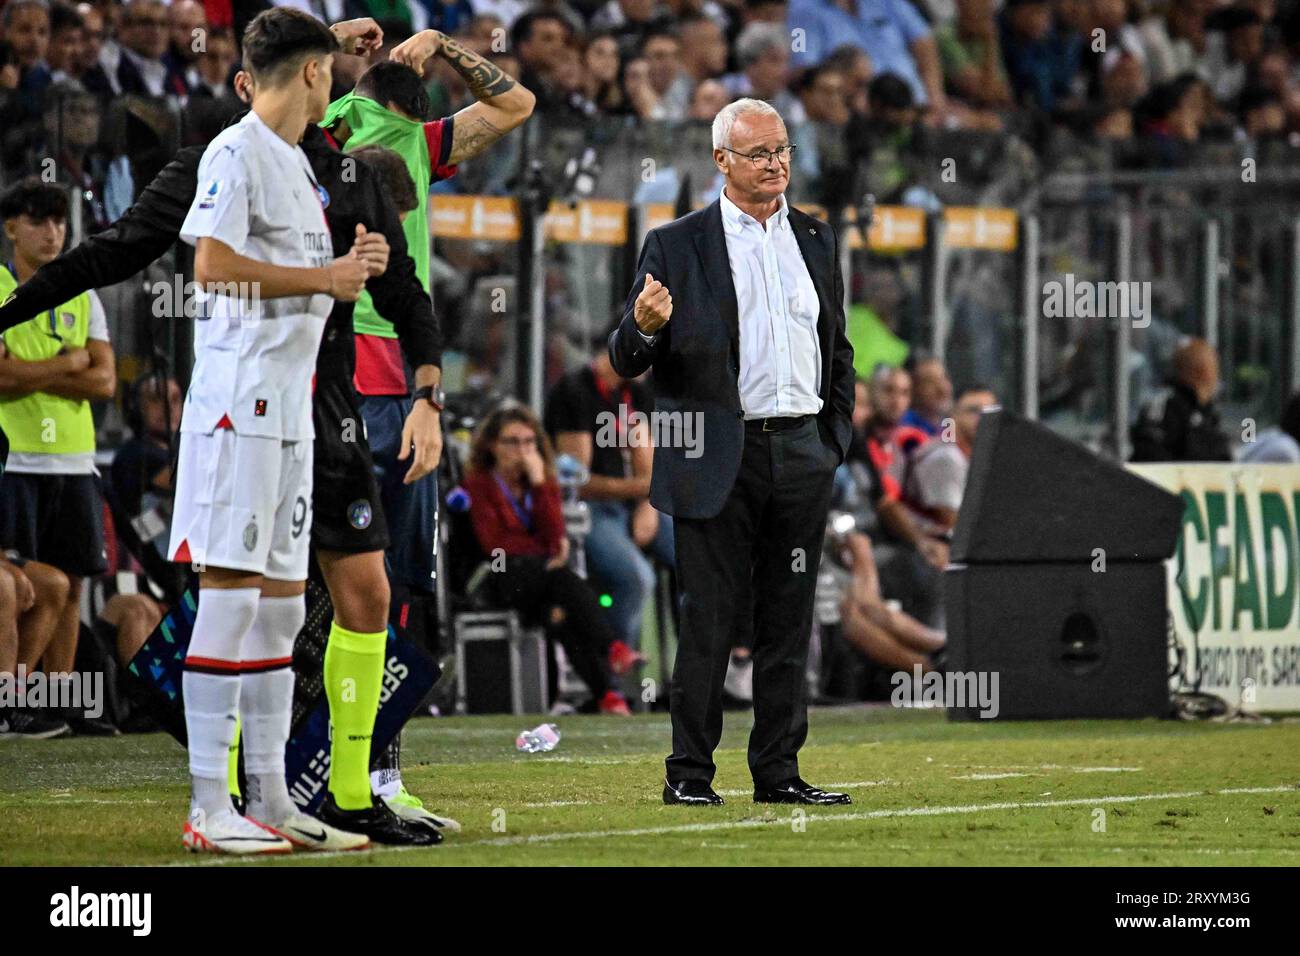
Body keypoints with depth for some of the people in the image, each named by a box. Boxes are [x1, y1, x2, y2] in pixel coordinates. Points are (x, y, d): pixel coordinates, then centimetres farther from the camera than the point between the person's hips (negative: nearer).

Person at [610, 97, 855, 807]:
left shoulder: (817, 240, 14)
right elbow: (626, 361, -2)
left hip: (801, 453, 4)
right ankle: (688, 772, 3)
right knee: (708, 620, -3)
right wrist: (645, 327, -24)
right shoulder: (677, 245, 0)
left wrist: (835, 438, 12)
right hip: (719, 457, -4)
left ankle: (778, 771, 12)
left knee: (788, 622, 7)